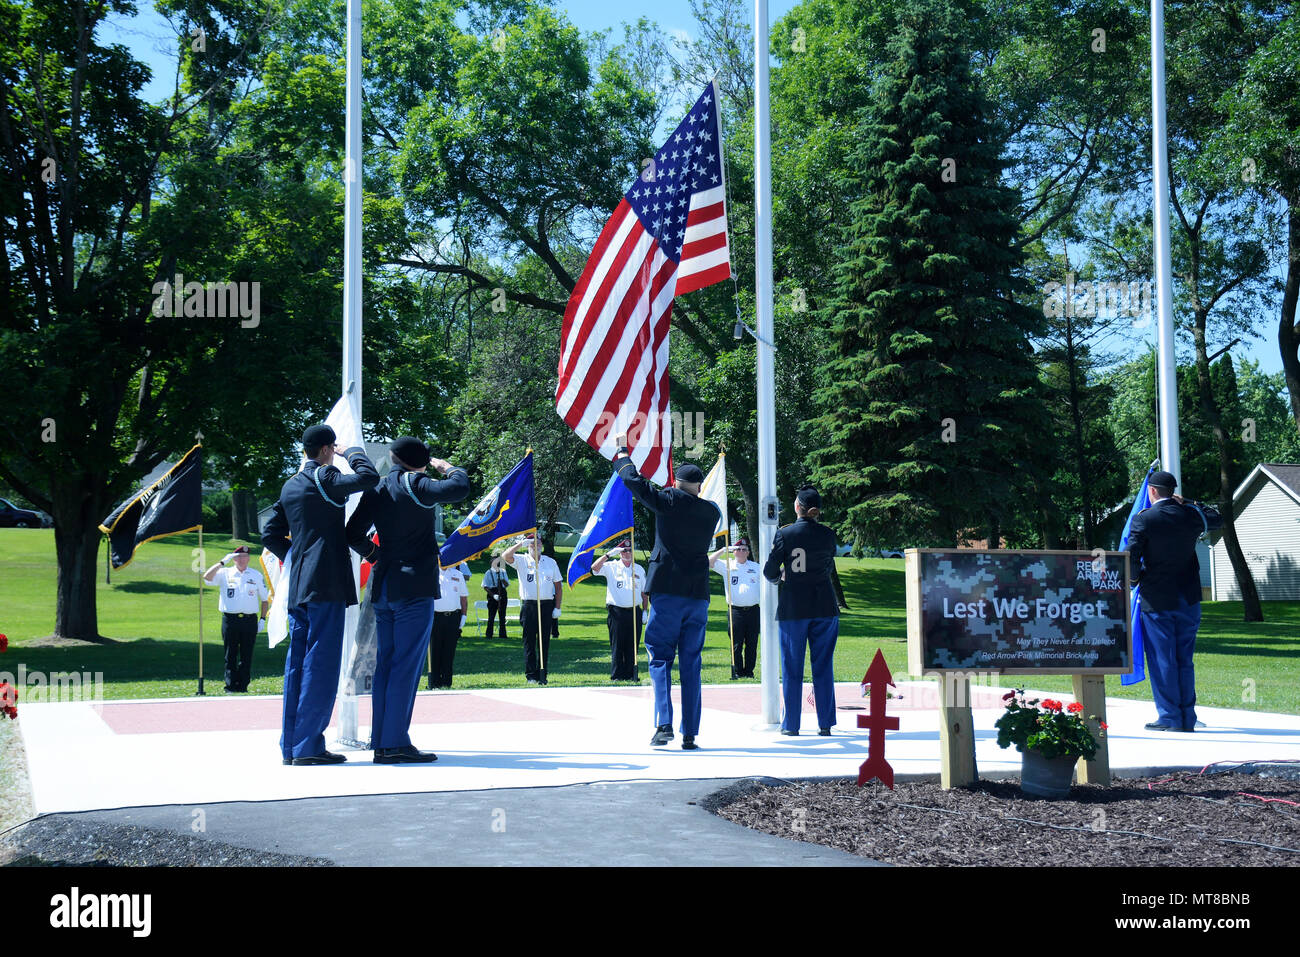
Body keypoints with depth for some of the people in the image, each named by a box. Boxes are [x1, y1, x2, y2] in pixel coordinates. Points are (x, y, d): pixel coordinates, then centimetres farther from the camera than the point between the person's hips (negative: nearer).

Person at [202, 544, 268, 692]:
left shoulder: (257, 575, 12)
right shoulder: (225, 574, 9)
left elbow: (264, 599, 16)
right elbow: (207, 577, -8)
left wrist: (262, 619, 6)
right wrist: (222, 563, -11)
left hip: (250, 620, 1)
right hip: (230, 619, -1)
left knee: (247, 656, 2)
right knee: (230, 655, 1)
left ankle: (243, 686, 8)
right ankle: (230, 686, 5)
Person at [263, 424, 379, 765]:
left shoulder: (290, 486, 17)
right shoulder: (324, 478, -8)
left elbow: (270, 535, 19)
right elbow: (368, 478, -18)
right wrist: (354, 453, 0)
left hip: (298, 585, 8)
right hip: (326, 584, -8)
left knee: (297, 664, 10)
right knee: (320, 664, -6)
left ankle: (290, 746, 12)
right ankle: (309, 746, -7)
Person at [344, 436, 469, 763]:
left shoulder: (377, 490, 10)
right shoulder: (414, 486, -9)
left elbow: (354, 533, 10)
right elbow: (459, 487, -17)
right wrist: (446, 467, 2)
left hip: (383, 587, 7)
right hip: (414, 588, -7)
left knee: (385, 665, 10)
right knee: (407, 666, -6)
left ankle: (380, 743, 11)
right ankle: (396, 743, -8)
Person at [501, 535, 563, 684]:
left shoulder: (551, 562, 12)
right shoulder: (522, 561, 6)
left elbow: (558, 587, 12)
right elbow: (505, 557, -13)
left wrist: (557, 608, 4)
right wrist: (520, 544, -15)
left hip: (547, 606, 2)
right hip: (528, 606, -2)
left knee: (545, 642, 3)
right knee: (529, 642, 0)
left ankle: (542, 676, 9)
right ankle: (531, 675, 4)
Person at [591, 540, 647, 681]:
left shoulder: (639, 570, 15)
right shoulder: (611, 567, 5)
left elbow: (644, 593, 18)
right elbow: (595, 567, -12)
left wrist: (645, 611, 9)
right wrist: (609, 554, -17)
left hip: (634, 611, 3)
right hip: (616, 611, -3)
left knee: (633, 645, 3)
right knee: (617, 645, -2)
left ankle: (631, 674, 9)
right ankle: (616, 675, 1)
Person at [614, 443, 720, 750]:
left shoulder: (669, 500, -4)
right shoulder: (711, 511, 9)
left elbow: (634, 480, 1)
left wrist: (622, 457, 19)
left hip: (667, 590, -3)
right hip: (698, 594, 4)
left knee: (660, 658, 2)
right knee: (691, 664, 6)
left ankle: (664, 724, -13)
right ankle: (690, 734, 4)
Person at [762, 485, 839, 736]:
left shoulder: (785, 534, -7)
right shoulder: (828, 535, 0)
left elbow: (770, 571, -5)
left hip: (793, 607, -2)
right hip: (824, 606, 2)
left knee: (792, 668, 6)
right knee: (823, 666, 7)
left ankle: (791, 724, 8)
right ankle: (825, 723, 7)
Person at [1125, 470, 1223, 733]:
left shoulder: (1144, 519, -11)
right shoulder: (1191, 515, 1)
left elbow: (1131, 556, -15)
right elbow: (1217, 520, 23)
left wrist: (1135, 578, 5)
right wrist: (1187, 503, 19)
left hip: (1156, 600, -4)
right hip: (1188, 600, 4)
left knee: (1162, 661, 2)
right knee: (1184, 660, 12)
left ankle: (1169, 718, 2)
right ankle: (1187, 718, 14)